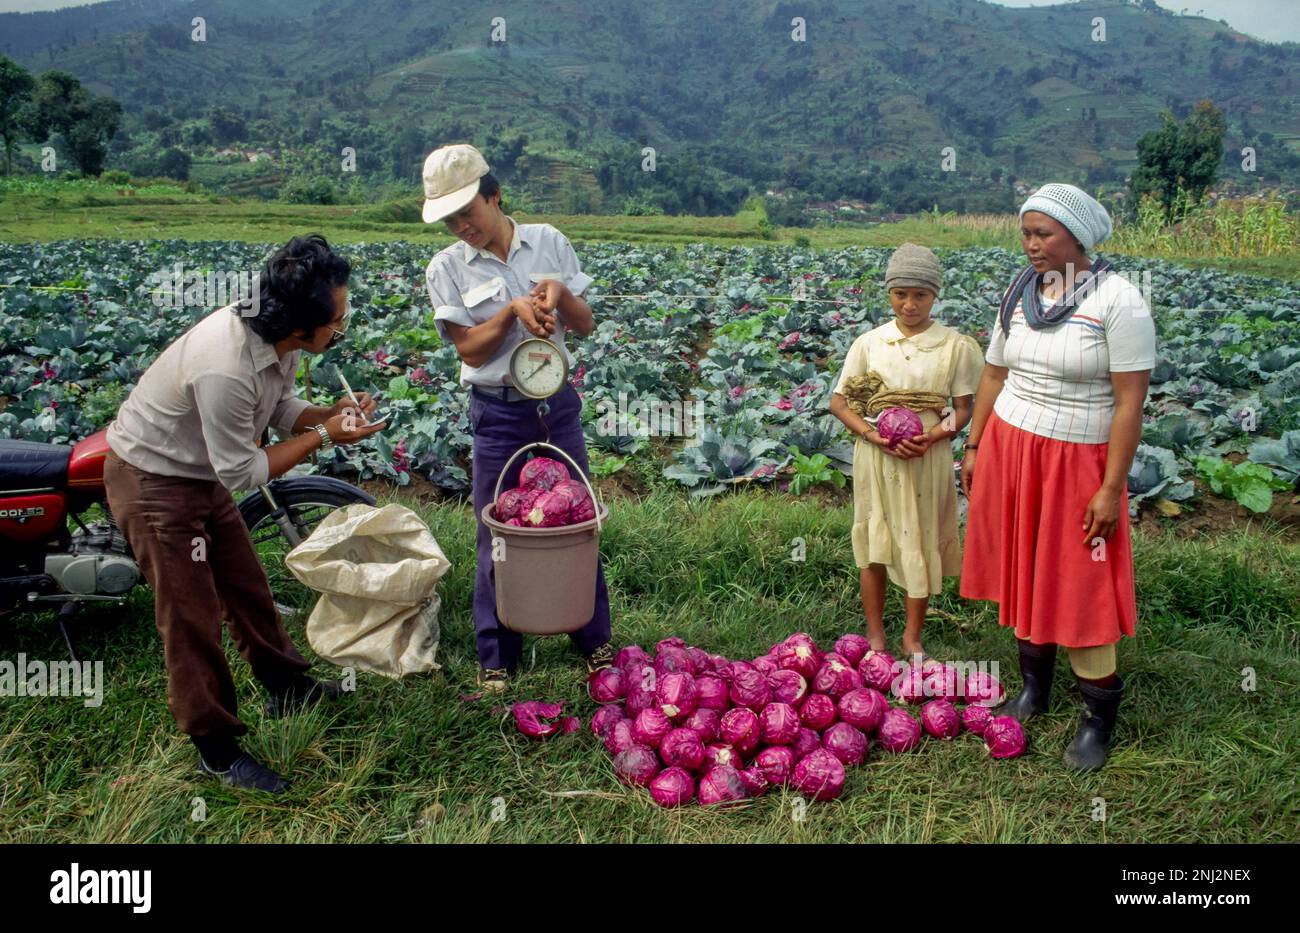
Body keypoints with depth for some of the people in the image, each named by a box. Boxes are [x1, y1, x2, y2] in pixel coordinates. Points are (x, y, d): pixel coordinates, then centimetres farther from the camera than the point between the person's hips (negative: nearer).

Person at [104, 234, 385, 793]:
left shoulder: (278, 335, -12)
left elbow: (278, 407, 5)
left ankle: (286, 688, 37)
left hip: (200, 471, 9)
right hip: (152, 480, -8)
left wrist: (331, 413, -14)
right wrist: (323, 437, -23)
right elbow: (241, 473, -27)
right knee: (192, 615, -1)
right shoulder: (226, 369, -38)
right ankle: (217, 751, 12)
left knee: (246, 583, 18)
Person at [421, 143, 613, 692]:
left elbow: (585, 326, 3)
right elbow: (469, 349, -9)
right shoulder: (447, 269, -3)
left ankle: (594, 640, 28)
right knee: (498, 535, 6)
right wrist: (513, 309, -22)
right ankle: (496, 656, 22)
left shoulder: (548, 242, 1)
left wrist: (560, 293, -17)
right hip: (498, 414, -2)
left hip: (558, 403, 2)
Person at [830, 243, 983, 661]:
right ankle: (875, 637, 22)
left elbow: (963, 408, 0)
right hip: (875, 456, 1)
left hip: (928, 458, -1)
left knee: (921, 544, 8)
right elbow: (838, 401, 2)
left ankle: (913, 638, 23)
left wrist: (931, 437, -18)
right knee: (873, 544, 7)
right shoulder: (869, 343, 1)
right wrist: (871, 433, -15)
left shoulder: (955, 345, -2)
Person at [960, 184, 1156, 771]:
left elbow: (1130, 402, -16)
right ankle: (1033, 686, 31)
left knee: (1078, 587, 0)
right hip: (1009, 450, 6)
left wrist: (1111, 489, -17)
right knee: (1023, 572, 13)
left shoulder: (1119, 302, -14)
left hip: (1076, 462, -5)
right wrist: (974, 447, 10)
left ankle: (1100, 715, 17)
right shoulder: (1018, 296, 4)